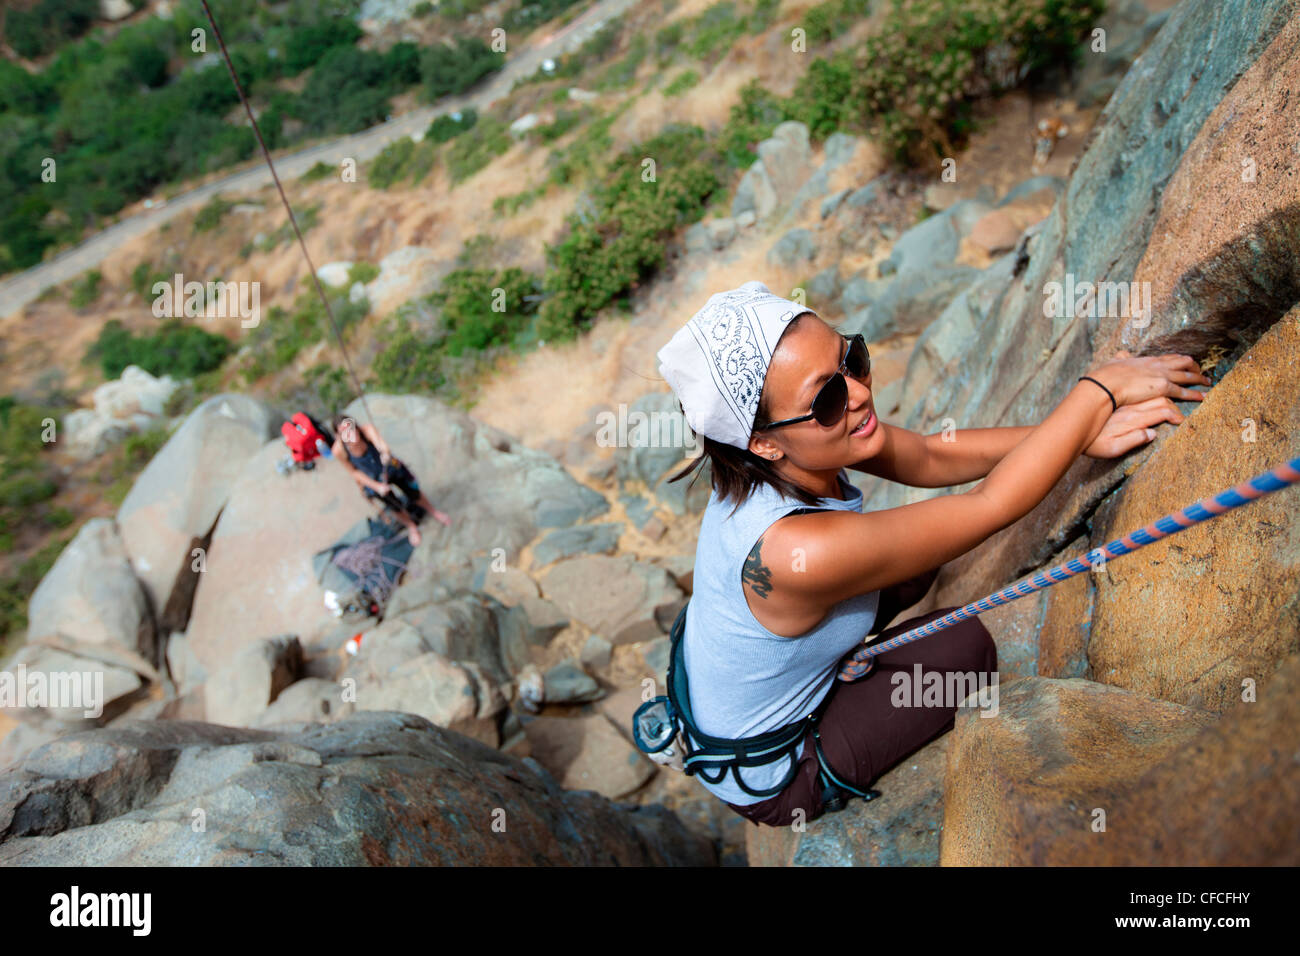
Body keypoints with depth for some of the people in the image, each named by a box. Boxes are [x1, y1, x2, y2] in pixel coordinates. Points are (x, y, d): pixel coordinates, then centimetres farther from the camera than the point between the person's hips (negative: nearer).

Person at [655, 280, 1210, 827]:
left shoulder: (763, 462, -19)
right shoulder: (797, 550, -43)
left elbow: (931, 457, -9)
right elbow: (992, 504, -34)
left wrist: (1084, 435, -17)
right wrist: (1101, 389, -23)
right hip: (766, 782, -6)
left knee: (915, 562, 8)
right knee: (962, 643, -5)